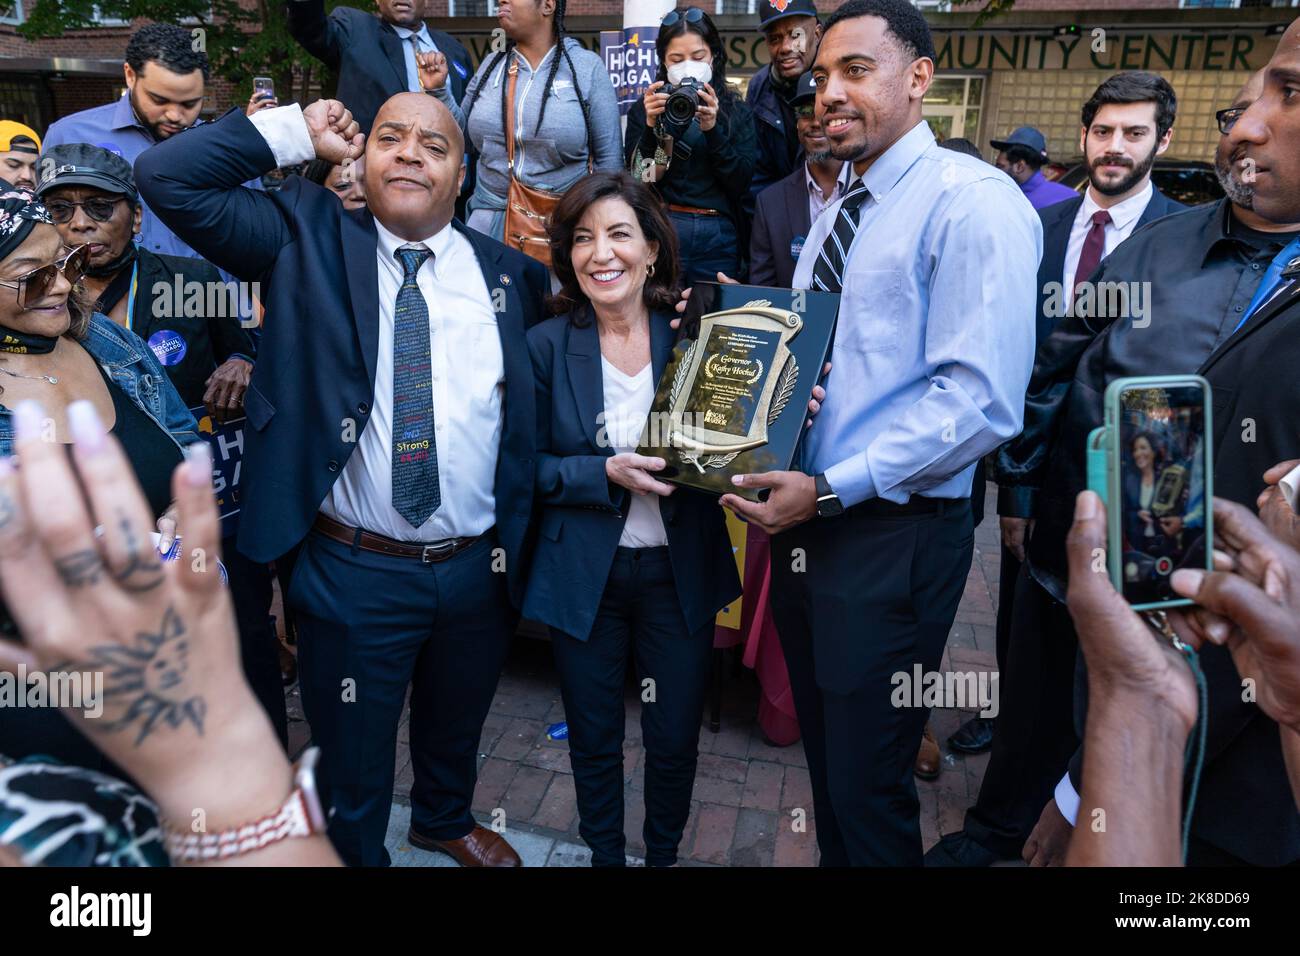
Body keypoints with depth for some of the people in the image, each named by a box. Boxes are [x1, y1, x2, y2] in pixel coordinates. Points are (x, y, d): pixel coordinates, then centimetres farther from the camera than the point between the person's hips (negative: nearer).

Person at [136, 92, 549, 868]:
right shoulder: (309, 241, -4)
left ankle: (447, 819, 58)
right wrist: (296, 133, -10)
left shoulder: (510, 273, 2)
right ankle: (358, 851, 47)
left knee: (457, 727, 29)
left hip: (480, 567, 3)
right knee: (353, 772, 17)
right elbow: (167, 178, -10)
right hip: (354, 571, -3)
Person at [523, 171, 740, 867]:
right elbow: (528, 468, -4)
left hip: (680, 569, 1)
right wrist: (605, 474, -20)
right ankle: (604, 854, 43)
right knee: (594, 740, 16)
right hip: (583, 574, 0)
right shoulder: (546, 345, -5)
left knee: (675, 739, 14)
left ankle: (664, 854, 43)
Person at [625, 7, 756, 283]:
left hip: (719, 237, 1)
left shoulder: (736, 111, 8)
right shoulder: (644, 110, 6)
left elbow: (741, 183, -2)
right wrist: (652, 126, -15)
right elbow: (638, 182, -2)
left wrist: (712, 129, -14)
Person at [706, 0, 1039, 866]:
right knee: (824, 756, 23)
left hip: (894, 536, -8)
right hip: (805, 522, 8)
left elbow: (980, 399, -21)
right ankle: (835, 857, 44)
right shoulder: (836, 214, 15)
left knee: (869, 786, 5)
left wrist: (831, 490, -22)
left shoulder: (973, 202, -12)